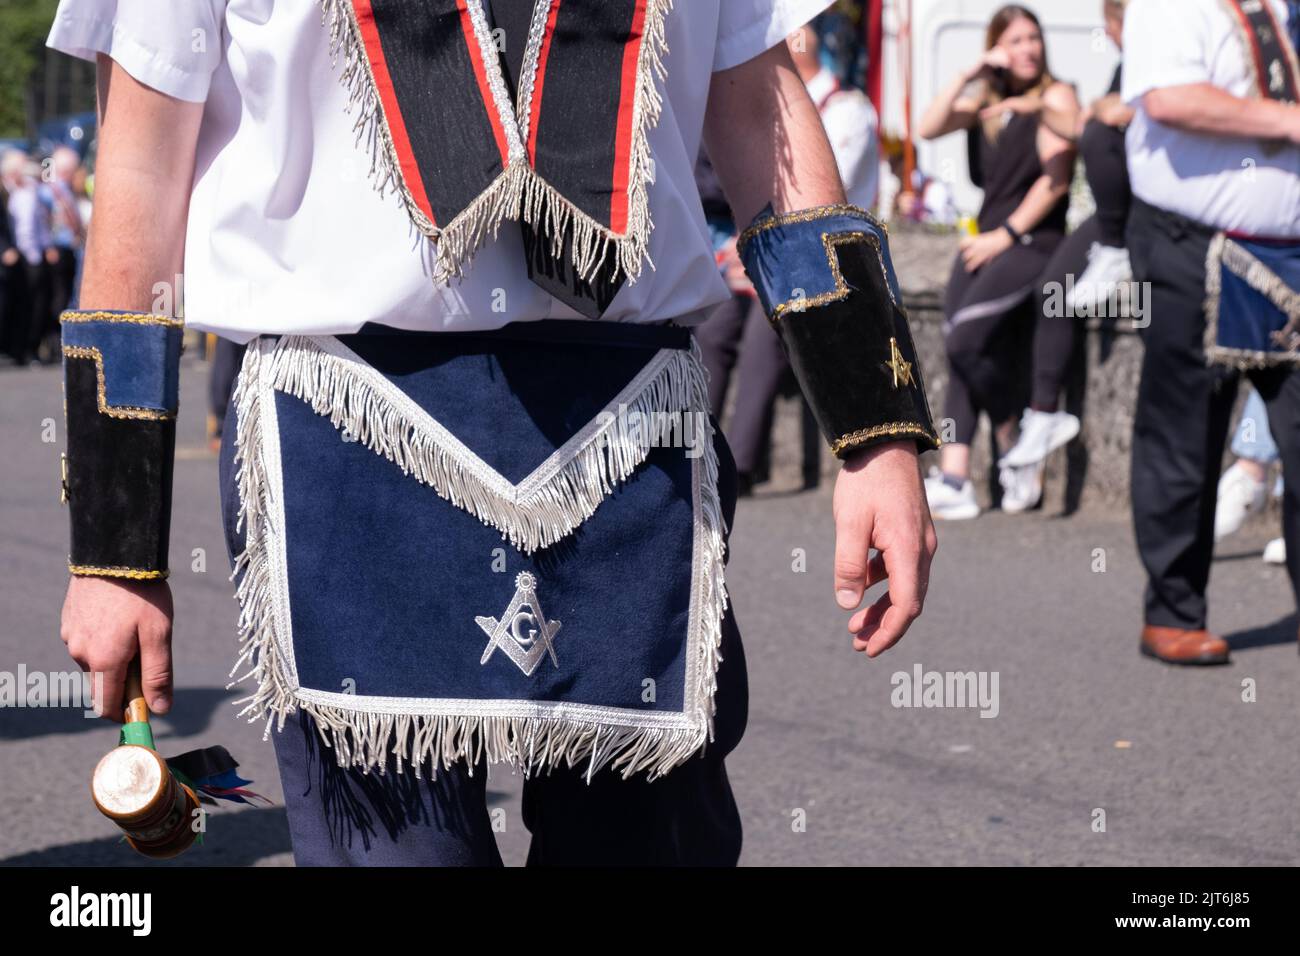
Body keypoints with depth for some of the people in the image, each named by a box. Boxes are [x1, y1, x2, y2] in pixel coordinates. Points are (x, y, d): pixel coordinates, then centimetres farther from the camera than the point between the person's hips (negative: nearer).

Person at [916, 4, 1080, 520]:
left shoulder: (1055, 97, -1)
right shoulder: (987, 102, 18)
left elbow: (1055, 180, -10)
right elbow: (930, 128, 4)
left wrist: (1005, 235, -10)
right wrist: (967, 76, -3)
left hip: (1033, 241, -7)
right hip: (987, 238, 7)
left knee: (966, 340, -22)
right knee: (961, 351, -5)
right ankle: (953, 482, -9)